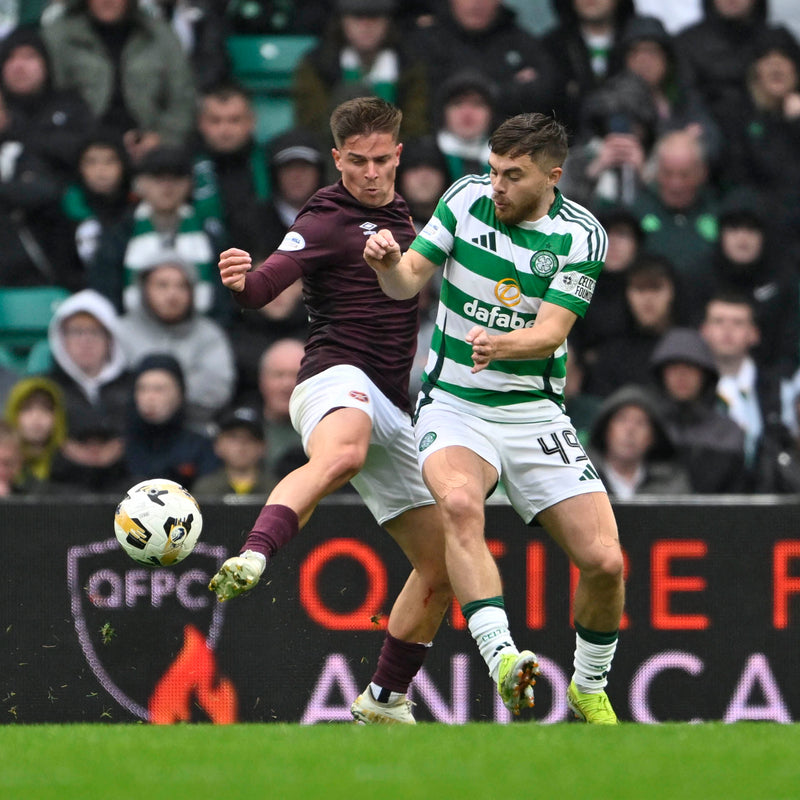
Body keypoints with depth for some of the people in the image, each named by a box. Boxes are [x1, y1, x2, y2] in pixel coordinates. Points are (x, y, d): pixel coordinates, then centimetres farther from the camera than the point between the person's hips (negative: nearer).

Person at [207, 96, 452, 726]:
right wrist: (242, 281, -44)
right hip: (338, 376, -8)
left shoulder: (401, 218, 21)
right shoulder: (326, 221, -3)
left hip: (394, 408, 8)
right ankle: (250, 561, -65)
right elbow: (267, 282, -22)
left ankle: (386, 699, 23)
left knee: (442, 568, 9)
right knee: (340, 455, -44)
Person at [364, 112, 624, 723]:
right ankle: (503, 660, -46)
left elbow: (550, 332, -15)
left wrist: (500, 345, -35)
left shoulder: (582, 236, -6)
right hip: (454, 405, 0)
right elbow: (410, 280, -2)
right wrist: (390, 262, -26)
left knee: (604, 559, -10)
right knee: (459, 502, -34)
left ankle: (589, 691, 17)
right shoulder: (467, 198, -1)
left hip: (536, 413, 0)